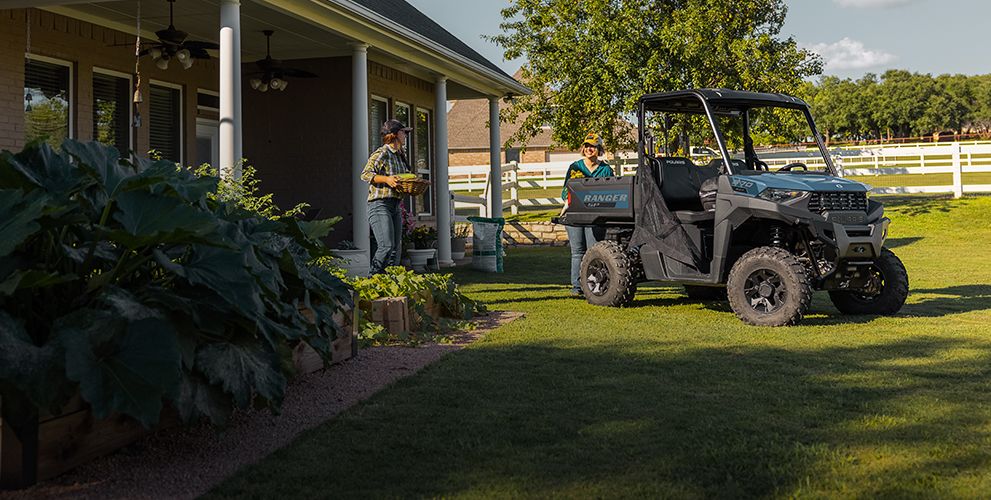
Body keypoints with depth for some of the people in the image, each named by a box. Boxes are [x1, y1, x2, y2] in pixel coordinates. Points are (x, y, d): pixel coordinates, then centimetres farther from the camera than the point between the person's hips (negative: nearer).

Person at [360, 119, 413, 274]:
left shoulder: (400, 155, 16)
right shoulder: (381, 153, -10)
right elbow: (365, 174, -17)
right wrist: (386, 179, -27)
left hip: (395, 206, 9)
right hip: (380, 204, -9)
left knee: (396, 249, 6)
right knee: (386, 246, -17)